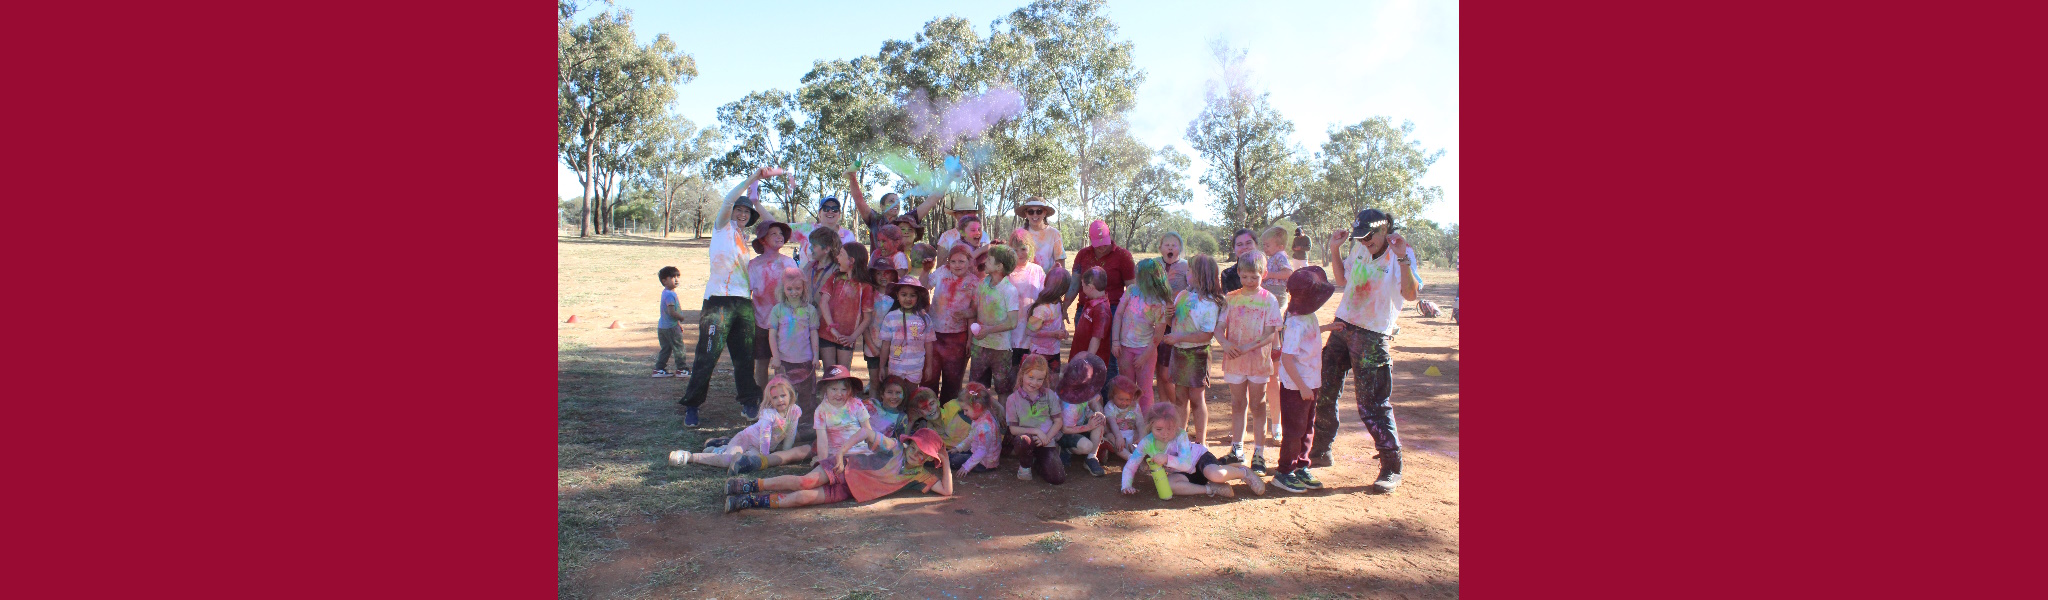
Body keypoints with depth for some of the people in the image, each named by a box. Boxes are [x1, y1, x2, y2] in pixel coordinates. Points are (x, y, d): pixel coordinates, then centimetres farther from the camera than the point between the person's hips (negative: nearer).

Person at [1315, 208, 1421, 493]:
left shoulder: (1400, 254, -12)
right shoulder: (1357, 248, 7)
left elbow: (1410, 294, -26)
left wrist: (1402, 257, -35)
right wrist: (1335, 250, 9)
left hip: (1372, 338, -7)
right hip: (1342, 328, 7)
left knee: (1373, 405, -8)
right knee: (1323, 392, 12)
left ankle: (1391, 468, 4)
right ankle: (1320, 452, 29)